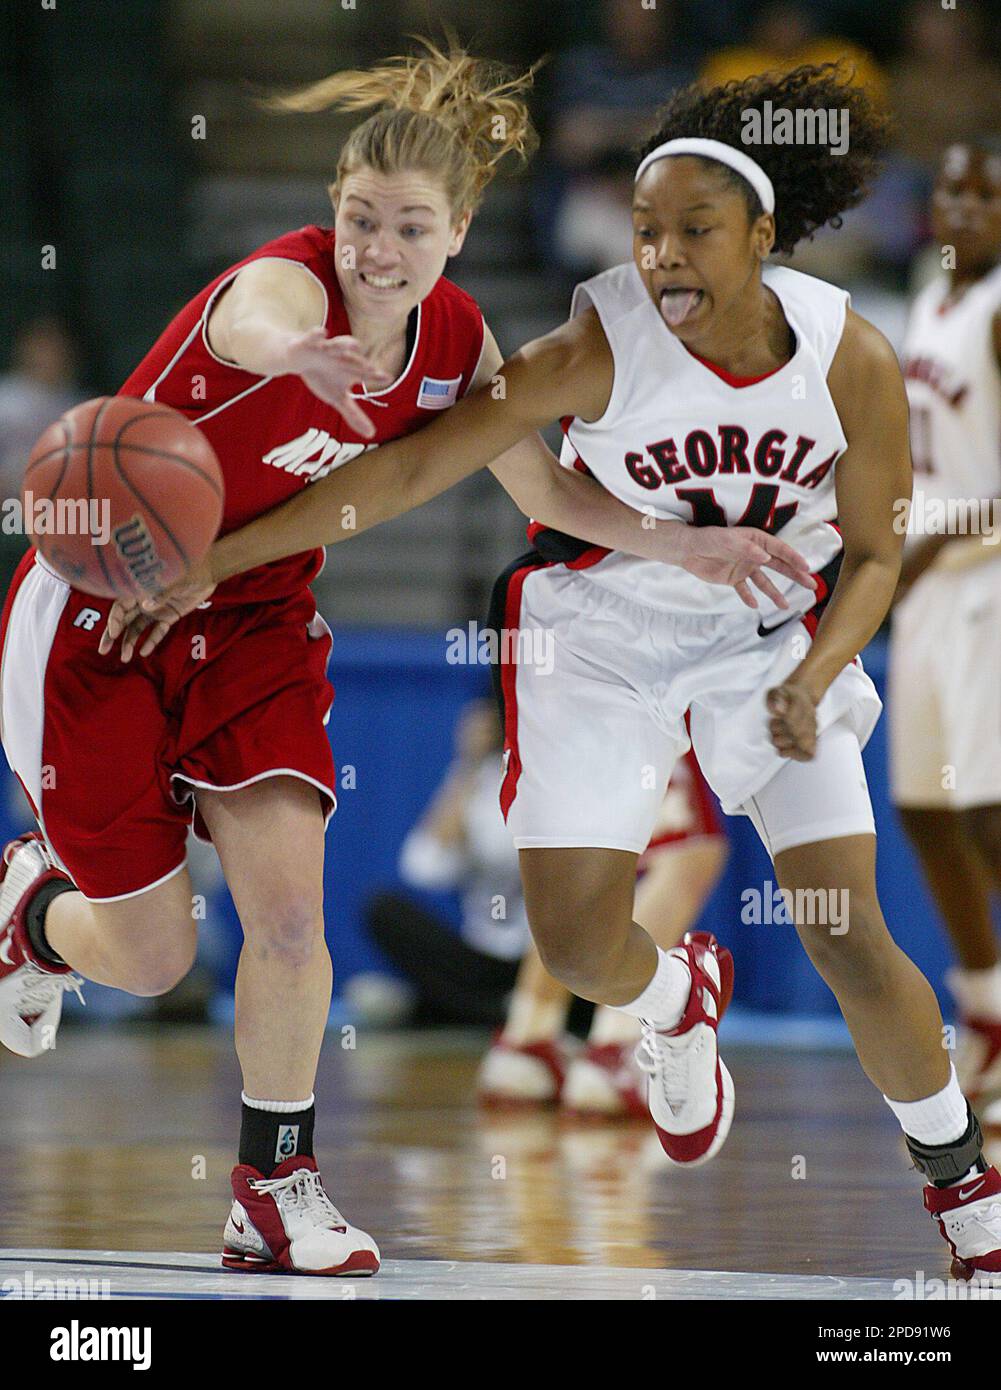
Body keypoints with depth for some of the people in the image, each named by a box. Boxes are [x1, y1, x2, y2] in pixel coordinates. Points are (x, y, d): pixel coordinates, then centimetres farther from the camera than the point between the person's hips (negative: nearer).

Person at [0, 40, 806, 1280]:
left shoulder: (454, 338, -8)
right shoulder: (283, 283, -28)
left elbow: (546, 490, 5)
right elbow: (261, 322, -55)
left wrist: (683, 544, -12)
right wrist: (299, 353, -81)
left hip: (252, 617, 5)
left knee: (288, 905, -14)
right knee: (150, 957, 1)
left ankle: (273, 1188, 3)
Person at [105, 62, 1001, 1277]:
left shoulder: (853, 362, -20)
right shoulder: (601, 347, -27)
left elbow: (873, 554, -6)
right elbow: (417, 462, -24)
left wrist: (816, 677, -24)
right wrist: (220, 559, -26)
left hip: (774, 635, 1)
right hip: (598, 637, -1)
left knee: (850, 943, -5)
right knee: (578, 946, -10)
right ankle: (675, 1005, 30)